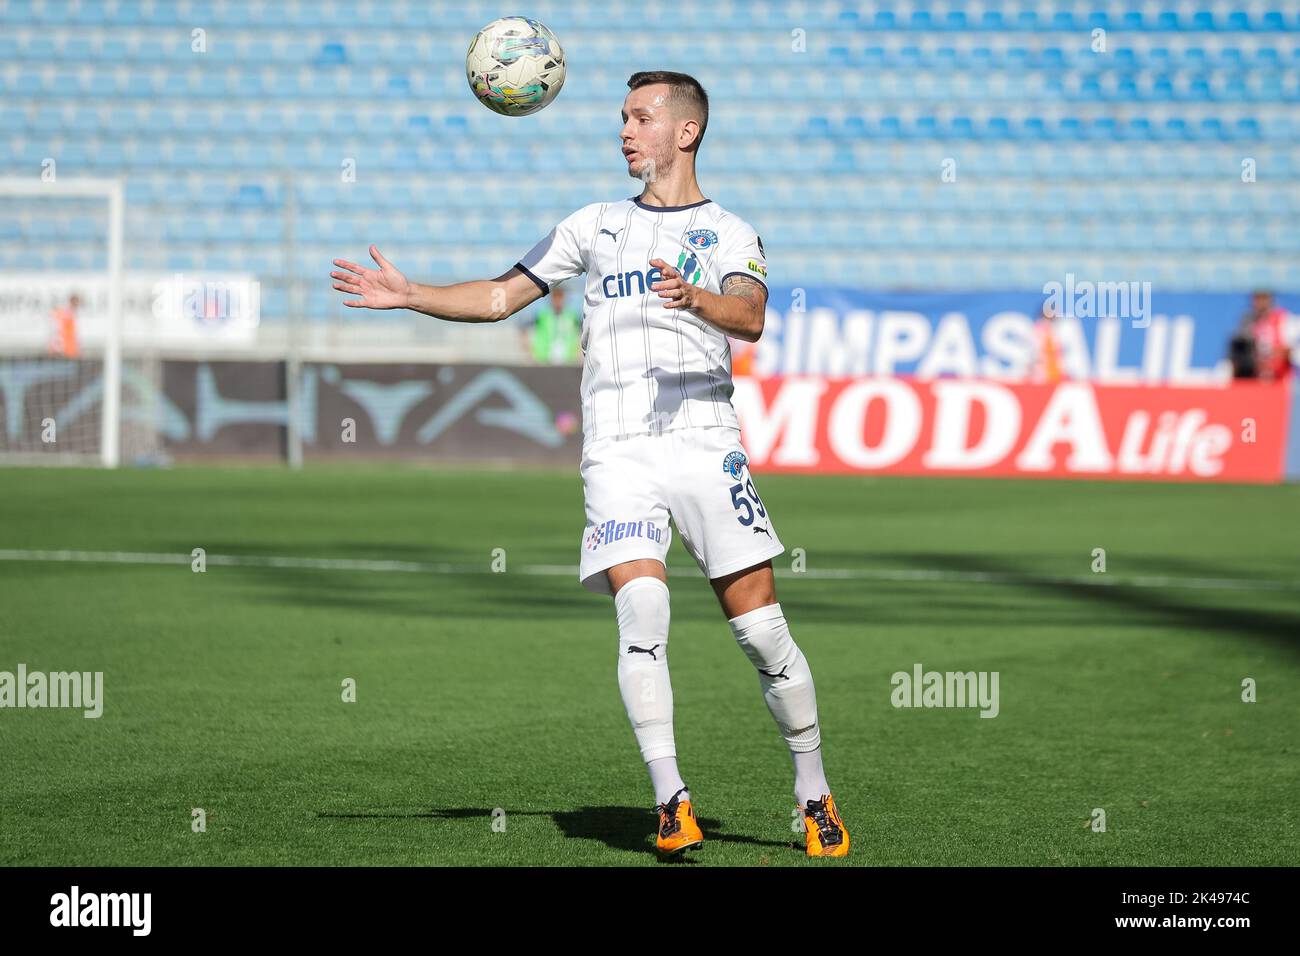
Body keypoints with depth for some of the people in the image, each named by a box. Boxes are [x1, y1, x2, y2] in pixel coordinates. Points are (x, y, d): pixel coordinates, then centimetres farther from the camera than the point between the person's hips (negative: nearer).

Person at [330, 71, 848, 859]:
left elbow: (750, 318, -12)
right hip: (618, 453, 2)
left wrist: (698, 299, -33)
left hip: (706, 443, -2)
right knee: (641, 608, -19)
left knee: (761, 626, -5)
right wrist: (407, 294, 11)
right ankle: (671, 803, -15)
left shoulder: (729, 233, 9)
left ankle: (816, 799, 10)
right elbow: (501, 298, 23)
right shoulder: (597, 226, 20)